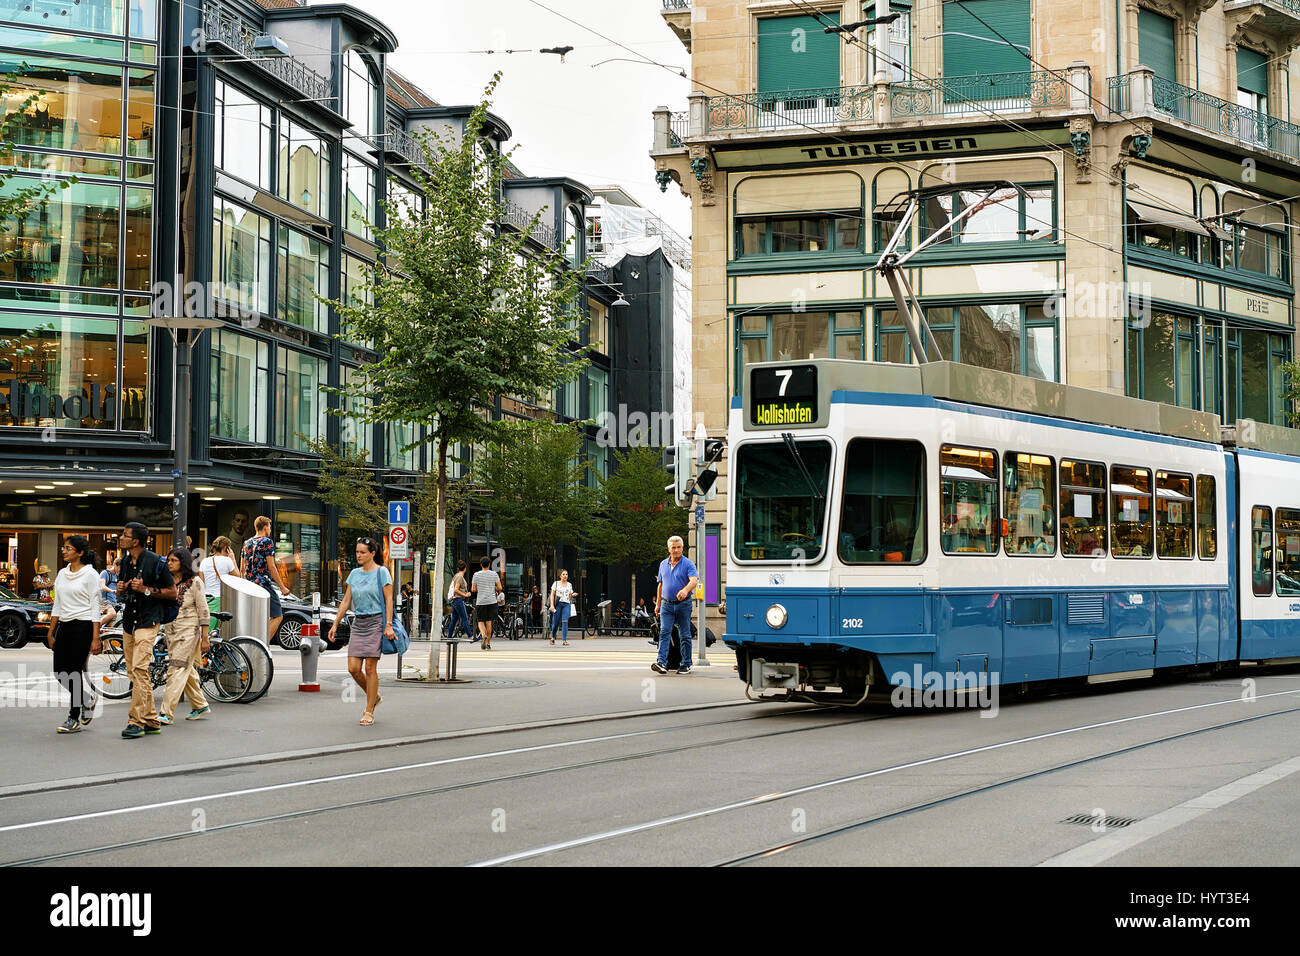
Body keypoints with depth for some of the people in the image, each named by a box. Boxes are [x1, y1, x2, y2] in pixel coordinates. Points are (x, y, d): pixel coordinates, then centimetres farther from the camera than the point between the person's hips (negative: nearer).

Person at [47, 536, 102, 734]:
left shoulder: (90, 574, -7)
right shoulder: (62, 574, 12)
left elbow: (95, 607, -10)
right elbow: (57, 605, 17)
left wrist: (95, 638, -14)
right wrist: (51, 632, 13)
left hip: (83, 626, -7)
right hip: (64, 626, 7)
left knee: (74, 671, -5)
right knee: (60, 672, 2)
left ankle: (74, 719, 5)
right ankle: (87, 699, 26)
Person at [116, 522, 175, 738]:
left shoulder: (155, 561, -10)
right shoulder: (125, 561, 11)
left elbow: (173, 592, -7)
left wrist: (146, 589, -18)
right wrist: (121, 588, -1)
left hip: (148, 620, -8)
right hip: (129, 620, 8)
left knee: (139, 669, -16)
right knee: (133, 672, 9)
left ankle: (136, 721, -16)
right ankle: (151, 720, 16)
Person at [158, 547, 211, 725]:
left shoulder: (194, 582, -6)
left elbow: (203, 610, -7)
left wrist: (205, 638, -9)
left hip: (188, 630, -6)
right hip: (171, 630, 6)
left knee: (177, 670, -11)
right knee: (188, 671, 12)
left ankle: (166, 712, -14)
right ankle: (200, 705, 25)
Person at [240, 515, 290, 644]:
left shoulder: (247, 543, 16)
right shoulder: (267, 542, -7)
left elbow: (242, 568, 18)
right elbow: (271, 567, -11)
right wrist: (282, 587, -7)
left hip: (250, 585, 8)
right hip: (264, 584, -8)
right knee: (278, 616, -6)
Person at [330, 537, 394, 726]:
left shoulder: (381, 572, -4)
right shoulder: (354, 574, 13)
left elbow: (388, 600, -8)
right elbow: (346, 601, 15)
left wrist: (388, 625, -17)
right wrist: (335, 624, 11)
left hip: (376, 622, -6)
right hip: (358, 623, 6)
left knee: (370, 668, -6)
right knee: (353, 668, -2)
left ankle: (369, 711, 2)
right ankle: (374, 697, 21)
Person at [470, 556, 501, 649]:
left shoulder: (476, 575, -1)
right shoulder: (494, 574, 0)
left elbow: (473, 590, 0)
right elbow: (499, 588, -1)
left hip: (480, 602, -1)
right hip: (492, 601, 1)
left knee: (481, 621, 8)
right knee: (489, 622, 6)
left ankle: (483, 635, -20)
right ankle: (488, 643, 8)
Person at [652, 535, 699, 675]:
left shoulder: (688, 564, -5)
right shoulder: (663, 564, 12)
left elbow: (694, 580, -21)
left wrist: (685, 590, -40)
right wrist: (658, 604, 16)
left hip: (683, 604, -3)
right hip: (667, 604, 3)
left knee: (684, 635, 4)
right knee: (664, 632, -10)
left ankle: (686, 664, 11)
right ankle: (662, 663, -18)